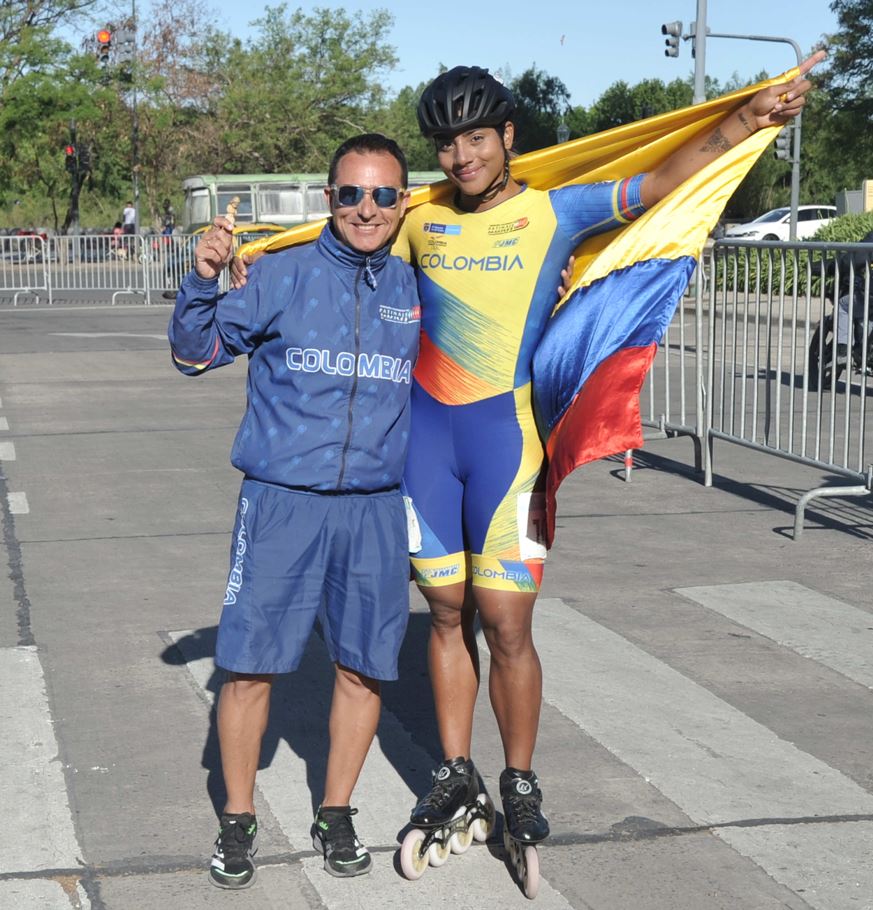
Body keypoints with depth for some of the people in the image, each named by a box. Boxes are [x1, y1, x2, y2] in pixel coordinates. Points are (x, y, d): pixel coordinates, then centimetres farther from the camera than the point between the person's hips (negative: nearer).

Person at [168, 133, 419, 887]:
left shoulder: (414, 289, 7)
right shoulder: (284, 274, -3)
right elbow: (197, 352, -2)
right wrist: (203, 280, -17)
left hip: (375, 509, 3)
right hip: (282, 501, -3)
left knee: (362, 667, 9)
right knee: (251, 664, 1)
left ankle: (335, 816, 27)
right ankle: (238, 820, 19)